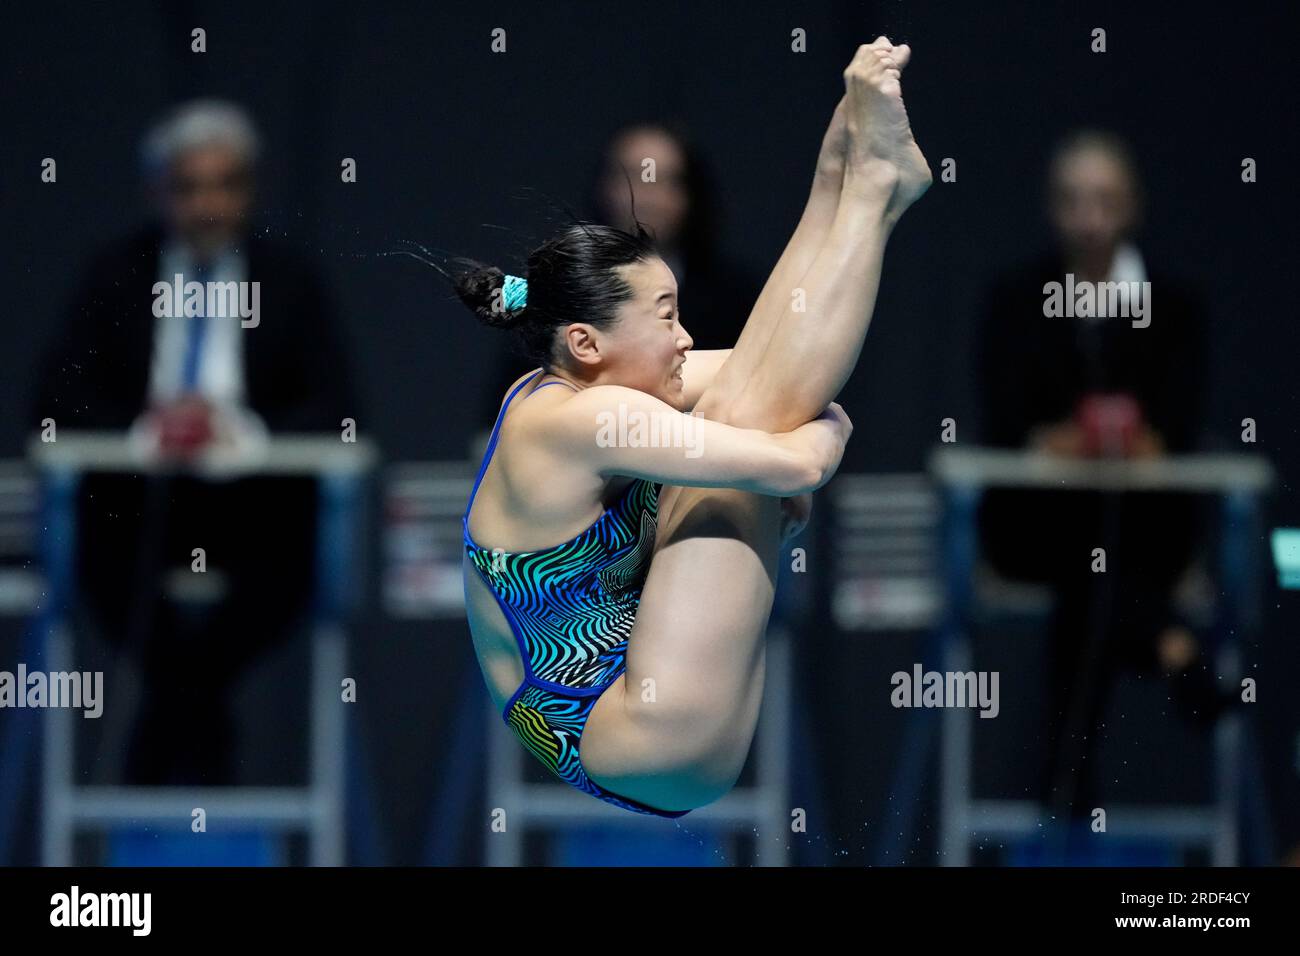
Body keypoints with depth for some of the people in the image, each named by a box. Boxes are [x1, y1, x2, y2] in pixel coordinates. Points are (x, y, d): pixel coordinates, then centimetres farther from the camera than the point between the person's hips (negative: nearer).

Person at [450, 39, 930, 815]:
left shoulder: (552, 392, 6)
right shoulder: (580, 419, -23)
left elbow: (745, 366, 16)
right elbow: (794, 466, -25)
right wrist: (826, 430, -3)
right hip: (664, 751, -10)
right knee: (752, 410, -9)